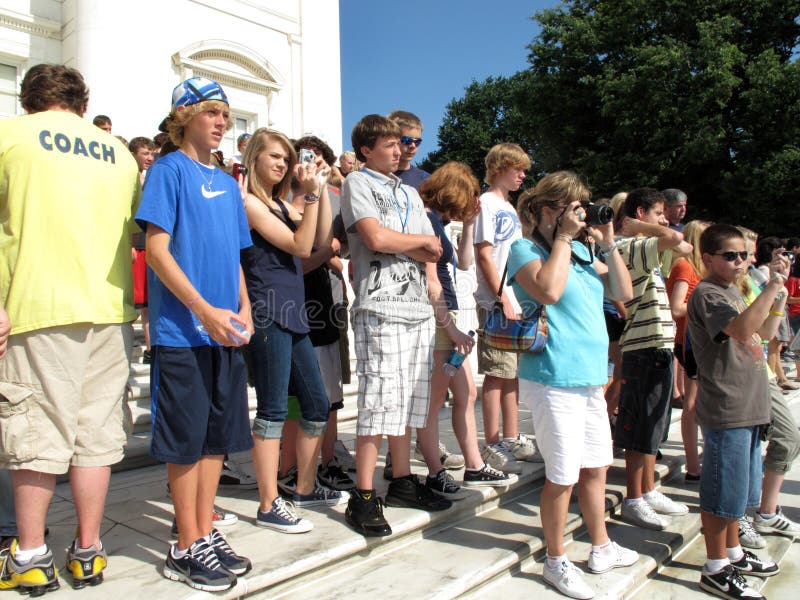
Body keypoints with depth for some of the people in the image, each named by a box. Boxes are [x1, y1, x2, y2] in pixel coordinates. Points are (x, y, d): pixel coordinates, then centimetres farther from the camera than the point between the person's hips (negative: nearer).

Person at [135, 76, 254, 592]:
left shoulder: (228, 183, 16)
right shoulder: (169, 170, -4)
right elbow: (157, 249, -12)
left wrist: (243, 309, 4)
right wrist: (206, 312, -18)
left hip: (225, 331, 7)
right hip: (182, 330, -7)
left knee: (219, 435, 12)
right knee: (187, 439, 2)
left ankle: (206, 534, 26)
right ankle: (187, 548, 17)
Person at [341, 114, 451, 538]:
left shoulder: (410, 193, 22)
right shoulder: (357, 183, 2)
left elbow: (432, 255, 12)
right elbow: (376, 238, -15)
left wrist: (397, 243, -7)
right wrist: (421, 240, 1)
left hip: (417, 306, 7)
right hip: (380, 307, -7)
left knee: (408, 400, 11)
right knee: (379, 402, -8)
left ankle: (402, 481, 22)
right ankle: (363, 497, 1)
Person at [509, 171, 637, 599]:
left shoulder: (580, 251, 13)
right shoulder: (524, 249, -7)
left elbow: (624, 293, 14)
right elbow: (548, 290, -26)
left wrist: (608, 245, 5)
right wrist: (563, 239, -15)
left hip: (590, 377, 8)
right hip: (554, 380, -8)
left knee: (596, 467, 20)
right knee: (563, 476, 3)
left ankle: (601, 549, 40)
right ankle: (556, 562, 24)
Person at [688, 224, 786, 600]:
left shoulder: (733, 292, 17)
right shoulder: (707, 293, -13)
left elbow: (764, 333, 24)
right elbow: (742, 329, -29)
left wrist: (780, 294, 13)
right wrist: (772, 286, -28)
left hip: (748, 407, 10)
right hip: (725, 409, -10)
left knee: (739, 488, 21)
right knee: (722, 492, 0)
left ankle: (733, 554, 36)